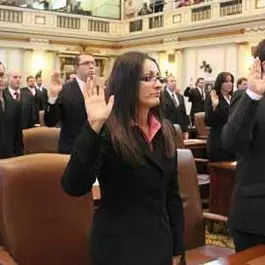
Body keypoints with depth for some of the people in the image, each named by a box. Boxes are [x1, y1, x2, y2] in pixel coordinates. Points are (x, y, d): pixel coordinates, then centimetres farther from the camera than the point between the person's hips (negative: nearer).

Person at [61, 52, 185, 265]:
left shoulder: (166, 131, 2)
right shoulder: (107, 131, -15)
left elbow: (172, 194, 7)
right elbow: (74, 187, -28)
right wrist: (93, 127, -35)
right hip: (119, 247, -5)